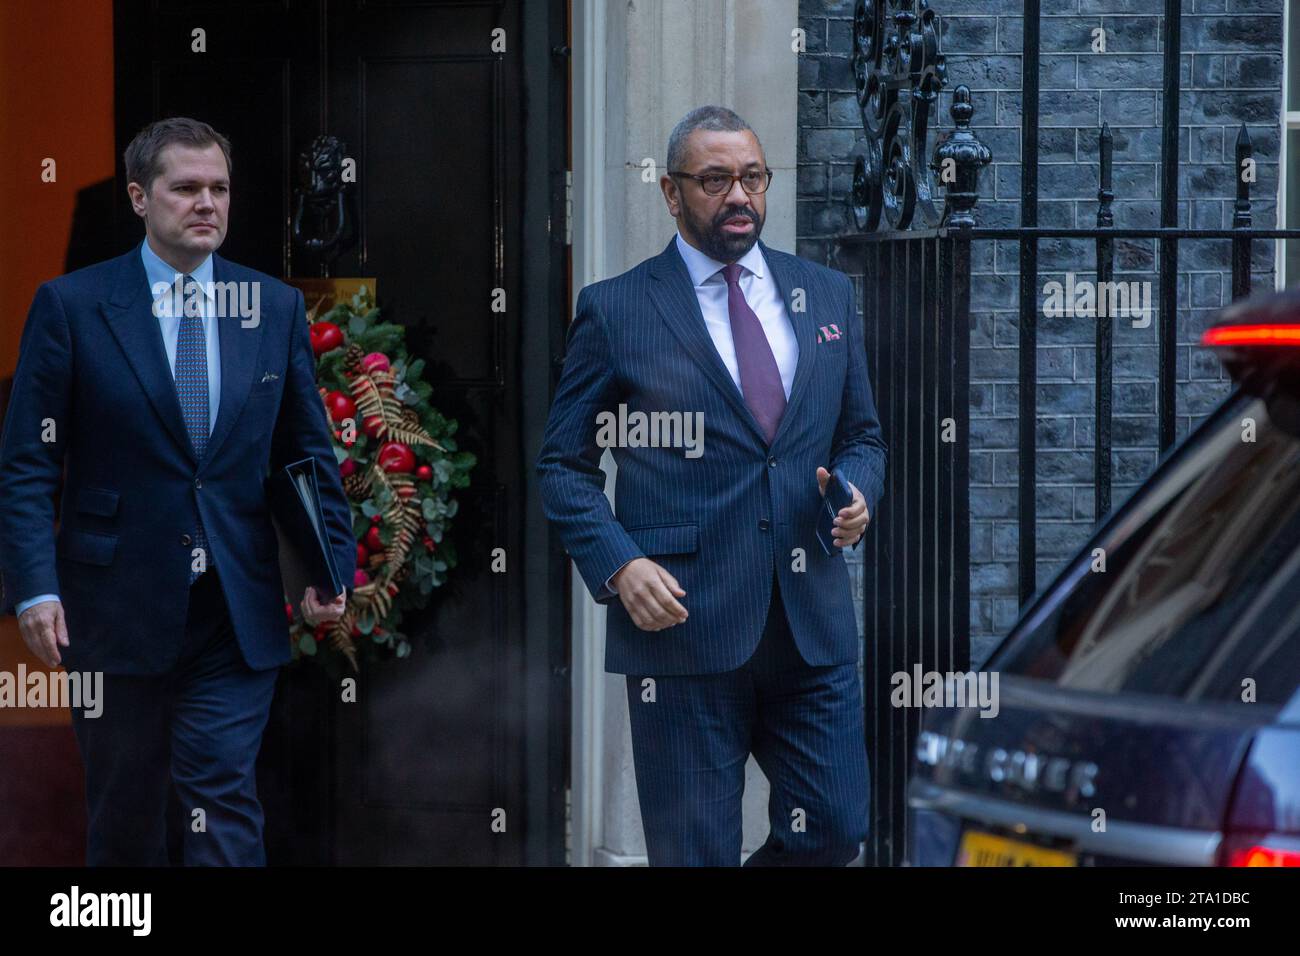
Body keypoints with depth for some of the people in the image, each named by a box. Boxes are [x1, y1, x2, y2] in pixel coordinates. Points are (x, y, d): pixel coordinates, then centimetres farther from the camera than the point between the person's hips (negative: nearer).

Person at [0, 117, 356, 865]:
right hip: (117, 604, -1)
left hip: (238, 611, 1)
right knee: (123, 813, 10)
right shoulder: (71, 305, -2)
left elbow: (311, 455, 12)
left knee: (225, 801, -6)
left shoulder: (277, 308, 7)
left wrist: (334, 566, -1)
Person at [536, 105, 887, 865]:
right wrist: (618, 564, -13)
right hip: (684, 623, -4)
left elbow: (862, 435, 20)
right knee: (695, 851, 0)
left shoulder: (827, 296, 13)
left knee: (835, 830, 3)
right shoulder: (616, 311, 1)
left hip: (813, 628, 4)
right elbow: (564, 465, 3)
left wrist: (857, 490, -3)